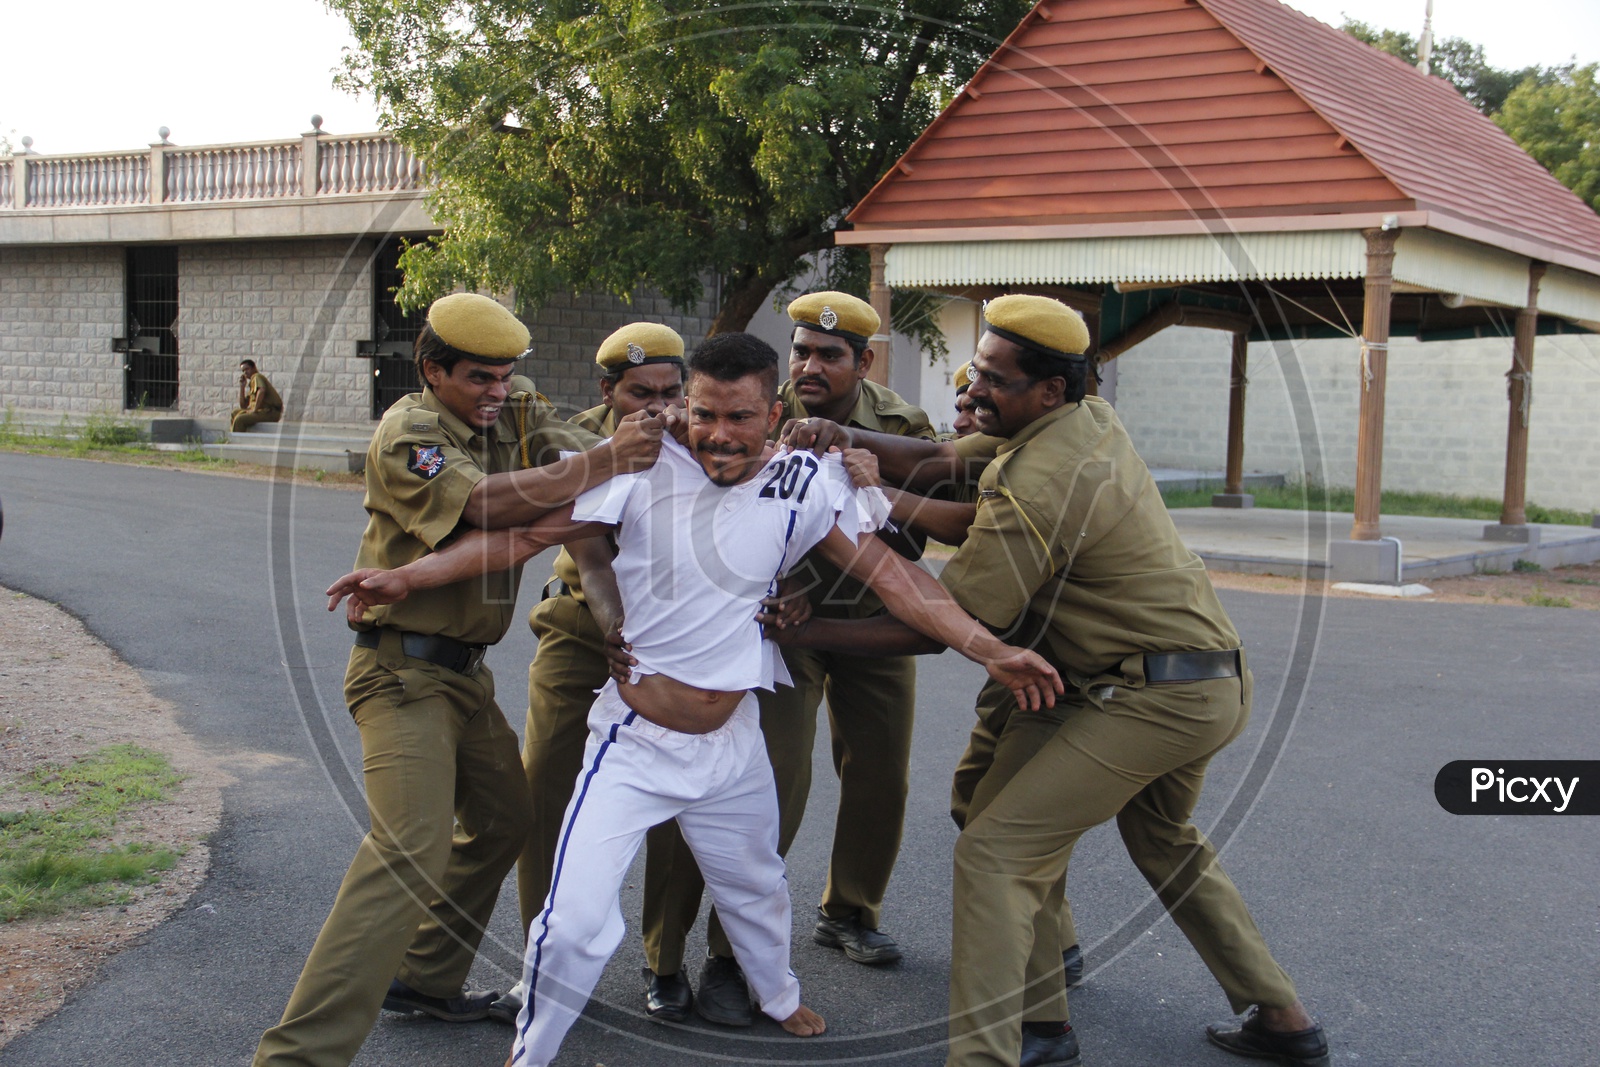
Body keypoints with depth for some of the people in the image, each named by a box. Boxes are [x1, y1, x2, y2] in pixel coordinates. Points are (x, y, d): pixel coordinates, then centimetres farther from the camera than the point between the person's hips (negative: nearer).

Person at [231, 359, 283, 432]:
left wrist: (254, 410, -21)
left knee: (239, 420, -25)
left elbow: (262, 390, -25)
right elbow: (243, 405, 23)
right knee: (234, 413, 19)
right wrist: (242, 386, 17)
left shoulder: (257, 376, -3)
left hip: (270, 412, -10)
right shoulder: (251, 384, 25)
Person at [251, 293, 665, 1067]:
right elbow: (487, 501, -31)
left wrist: (644, 445, -27)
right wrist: (603, 463, -36)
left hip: (466, 669, 9)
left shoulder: (514, 406, 7)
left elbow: (577, 454, -7)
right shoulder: (405, 434, -15)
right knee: (411, 848, -20)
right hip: (403, 670, -9)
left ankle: (424, 981, 33)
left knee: (504, 819, 18)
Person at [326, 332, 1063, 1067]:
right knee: (573, 922, -10)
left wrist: (990, 650, -15)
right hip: (634, 743, -3)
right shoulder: (648, 471, -16)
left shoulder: (803, 485, -9)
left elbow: (890, 573, -8)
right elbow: (528, 533, -16)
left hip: (731, 743, 3)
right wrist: (409, 575, -23)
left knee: (756, 888, 26)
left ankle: (778, 995, 57)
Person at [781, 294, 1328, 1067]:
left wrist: (812, 632, -12)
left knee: (995, 850, -10)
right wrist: (844, 438, -8)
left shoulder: (1033, 489, -22)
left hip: (1151, 700, -10)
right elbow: (939, 462, 7)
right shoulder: (1092, 422, 6)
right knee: (1165, 844, 31)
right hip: (1213, 684, 11)